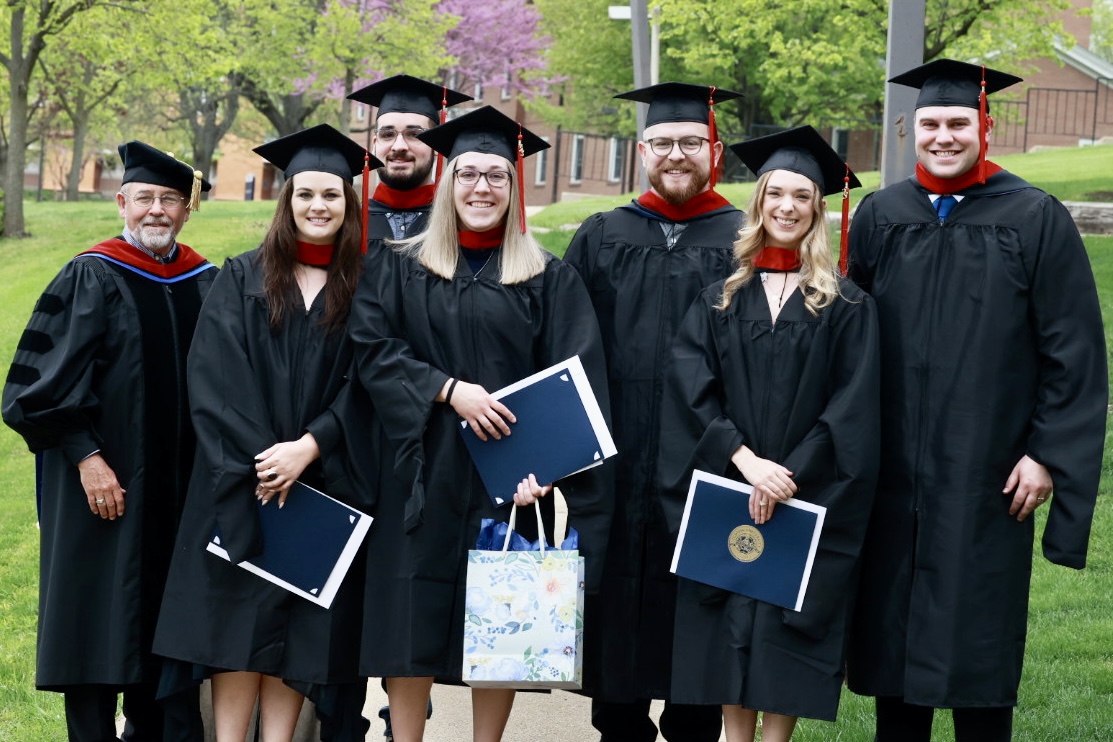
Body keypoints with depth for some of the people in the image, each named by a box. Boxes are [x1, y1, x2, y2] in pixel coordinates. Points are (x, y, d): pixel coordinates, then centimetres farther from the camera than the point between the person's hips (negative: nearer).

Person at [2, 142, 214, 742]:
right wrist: (86, 457, -16)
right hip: (105, 482, -4)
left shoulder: (206, 283, 8)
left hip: (179, 485, 4)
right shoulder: (91, 279, -5)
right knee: (100, 625, -2)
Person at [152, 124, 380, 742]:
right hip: (242, 478, 0)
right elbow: (215, 378, -3)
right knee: (238, 620, -2)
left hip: (323, 479, 0)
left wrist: (307, 449, -15)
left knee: (299, 626, 0)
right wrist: (260, 459, -13)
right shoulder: (242, 280, 5)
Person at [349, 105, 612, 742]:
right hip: (423, 473, 1)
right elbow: (373, 349, -3)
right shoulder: (400, 270, 8)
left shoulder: (550, 280, 4)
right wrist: (447, 389, -17)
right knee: (412, 622, 1)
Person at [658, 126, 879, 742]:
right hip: (726, 494, 2)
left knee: (786, 636, -1)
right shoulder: (719, 301, 6)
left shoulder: (846, 306, 1)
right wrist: (745, 460, -16)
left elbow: (853, 409, -5)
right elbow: (690, 391, -3)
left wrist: (792, 475, -15)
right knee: (729, 632, 4)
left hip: (808, 500, -2)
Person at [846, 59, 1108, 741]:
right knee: (896, 633, 8)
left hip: (986, 477, -3)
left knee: (979, 645, 2)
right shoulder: (879, 218, 6)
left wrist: (1048, 454, -9)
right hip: (894, 476, 3)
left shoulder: (1036, 221, -3)